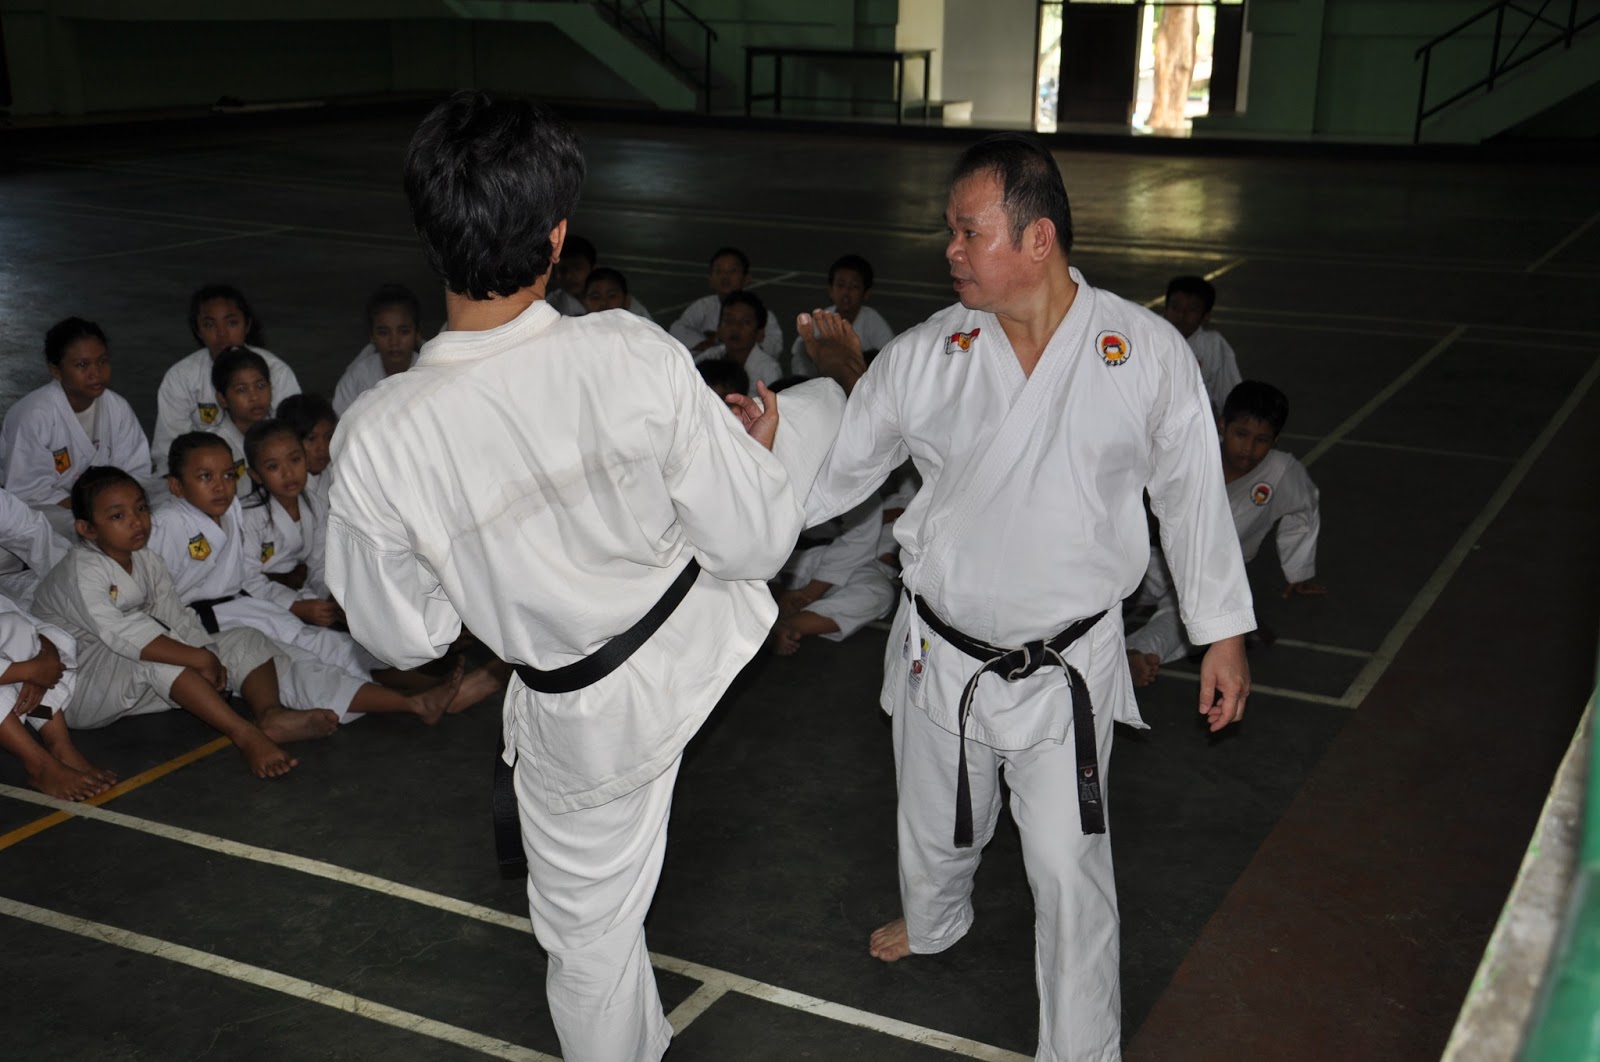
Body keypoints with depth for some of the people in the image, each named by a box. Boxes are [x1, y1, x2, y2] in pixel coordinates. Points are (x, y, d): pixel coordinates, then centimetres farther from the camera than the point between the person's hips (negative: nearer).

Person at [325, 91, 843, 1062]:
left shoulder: (376, 443, -27)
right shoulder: (636, 357, -29)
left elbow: (403, 638, -10)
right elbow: (750, 545, -15)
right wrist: (759, 447, 5)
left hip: (588, 714, 0)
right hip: (704, 626, 1)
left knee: (591, 927, 26)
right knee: (815, 402, 24)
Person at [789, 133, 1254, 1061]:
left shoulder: (1148, 352, -13)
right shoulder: (924, 357, -10)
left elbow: (1192, 495, -2)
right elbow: (830, 475, -3)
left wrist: (1224, 633, 2)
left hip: (1066, 669, -3)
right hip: (942, 657, 3)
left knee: (1071, 869, 2)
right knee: (936, 830, 25)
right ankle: (934, 924, 59)